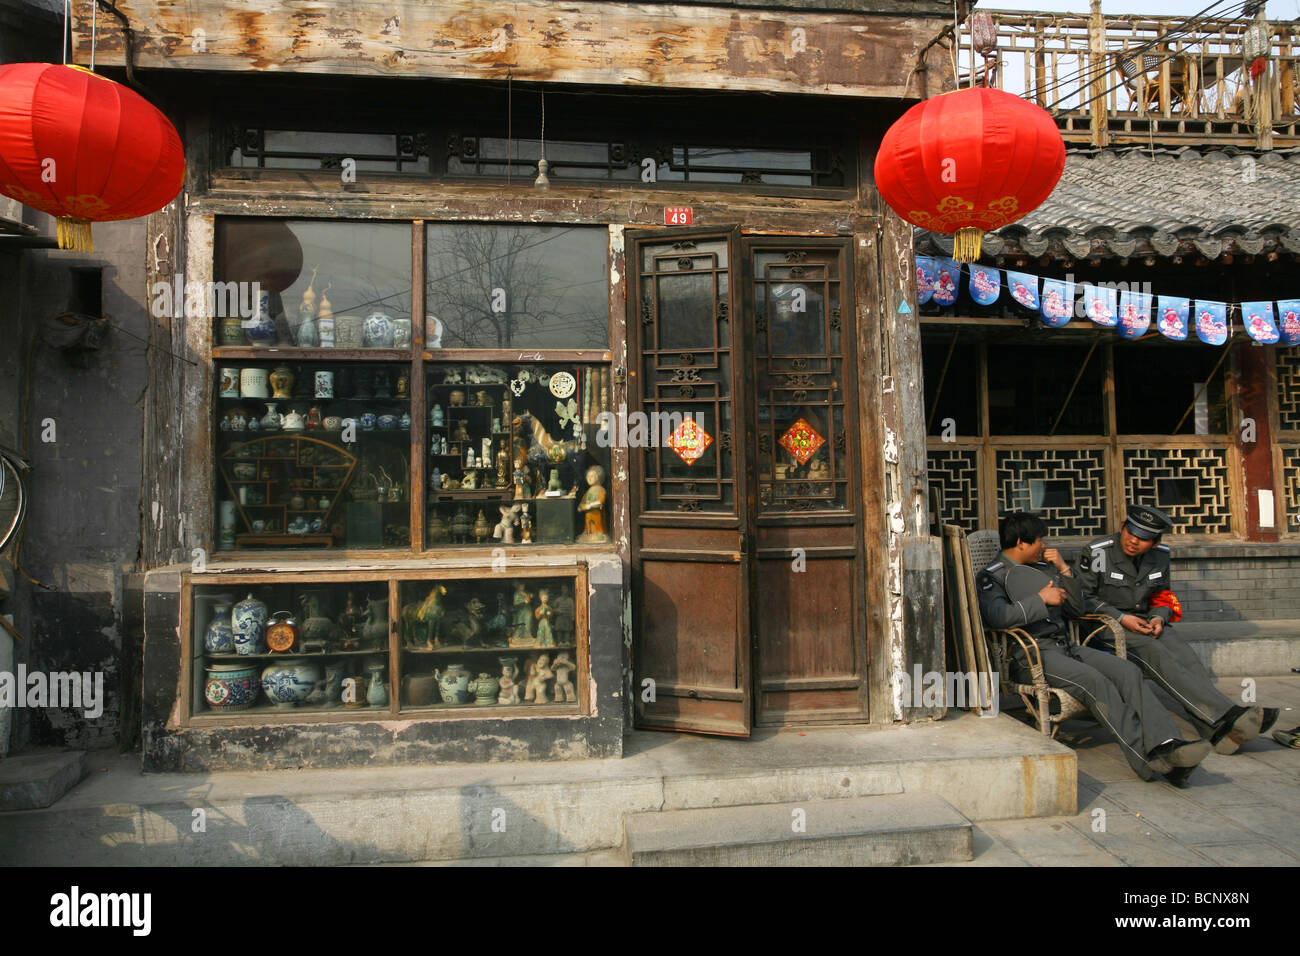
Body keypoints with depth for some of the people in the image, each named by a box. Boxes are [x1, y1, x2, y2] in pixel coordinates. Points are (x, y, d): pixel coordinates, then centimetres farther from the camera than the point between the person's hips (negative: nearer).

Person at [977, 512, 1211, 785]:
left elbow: (1077, 609, 23)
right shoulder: (992, 576, 0)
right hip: (1030, 655, -7)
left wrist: (1064, 569, 11)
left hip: (1064, 647, 7)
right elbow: (996, 616, -20)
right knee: (1095, 682, -30)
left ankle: (1166, 745, -31)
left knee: (1127, 670, -18)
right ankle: (1145, 757, -33)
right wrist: (1041, 598, -13)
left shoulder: (1044, 568, 23)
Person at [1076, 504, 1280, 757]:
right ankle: (1225, 716, -40)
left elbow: (1162, 597, 20)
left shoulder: (1160, 556, 10)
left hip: (1143, 622, 6)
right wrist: (1121, 618, -17)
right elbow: (1083, 598, -7)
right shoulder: (1096, 552, -8)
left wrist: (1158, 618, -3)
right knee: (1154, 653, -31)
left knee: (1183, 653, -24)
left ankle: (1218, 730, -37)